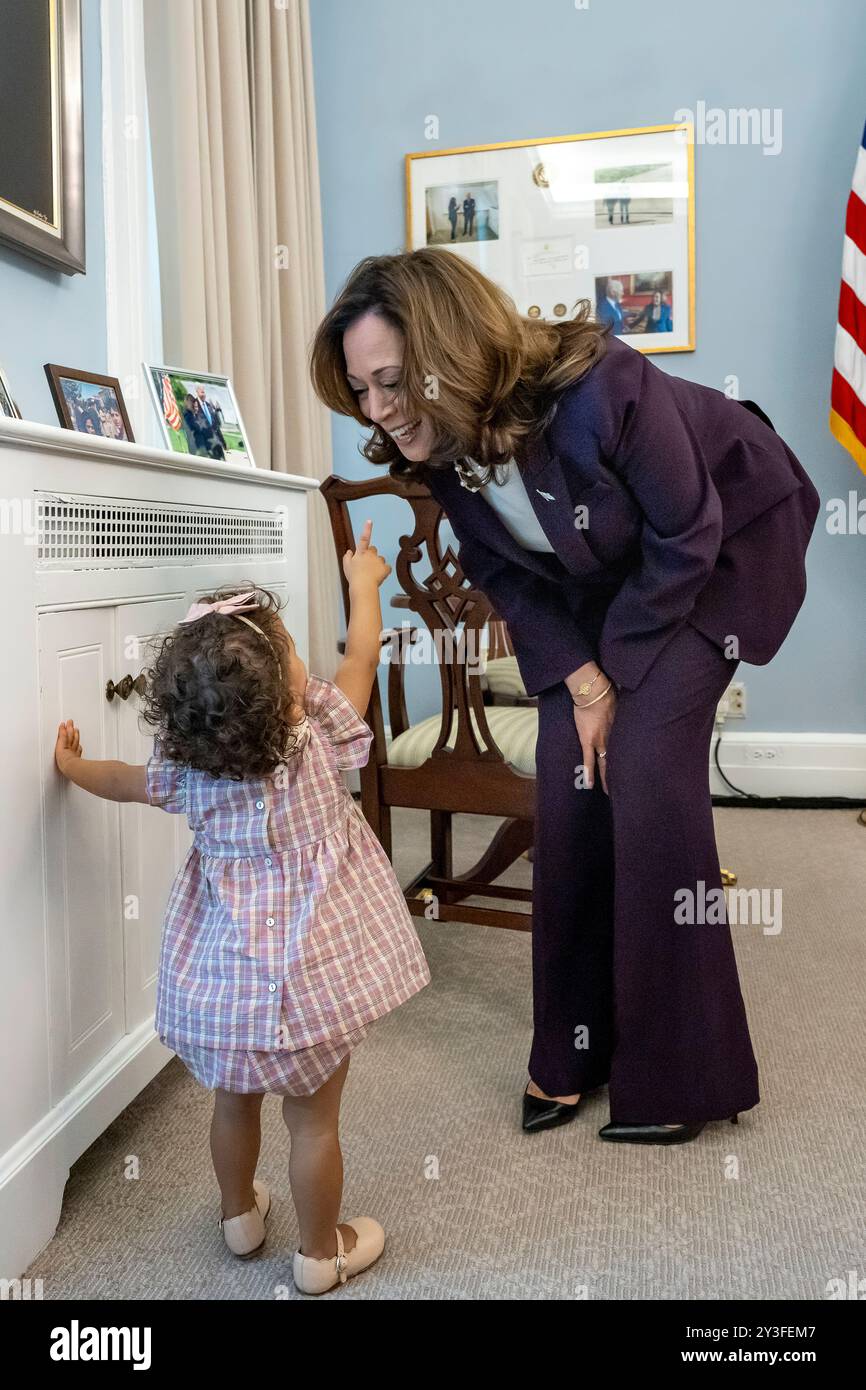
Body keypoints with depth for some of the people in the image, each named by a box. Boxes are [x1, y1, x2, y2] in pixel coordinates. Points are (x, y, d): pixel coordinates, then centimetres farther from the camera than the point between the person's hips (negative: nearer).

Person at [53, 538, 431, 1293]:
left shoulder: (187, 770, -7)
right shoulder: (319, 744, -18)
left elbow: (124, 781, 14)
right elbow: (362, 657, -4)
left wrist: (71, 764, 35)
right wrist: (364, 581, 14)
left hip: (216, 979, 4)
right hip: (305, 978, -4)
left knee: (235, 1098, 26)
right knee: (314, 1118, 14)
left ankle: (239, 1213, 49)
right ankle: (322, 1252, 33)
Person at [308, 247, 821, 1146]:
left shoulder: (603, 391, -36)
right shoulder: (436, 446, -17)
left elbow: (685, 539, -23)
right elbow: (498, 571, -3)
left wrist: (615, 672, -15)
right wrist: (578, 674, -12)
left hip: (720, 551, -5)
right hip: (596, 581, 6)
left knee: (647, 775, -16)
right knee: (567, 788, -2)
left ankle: (682, 1073, 1)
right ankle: (575, 1049, 15)